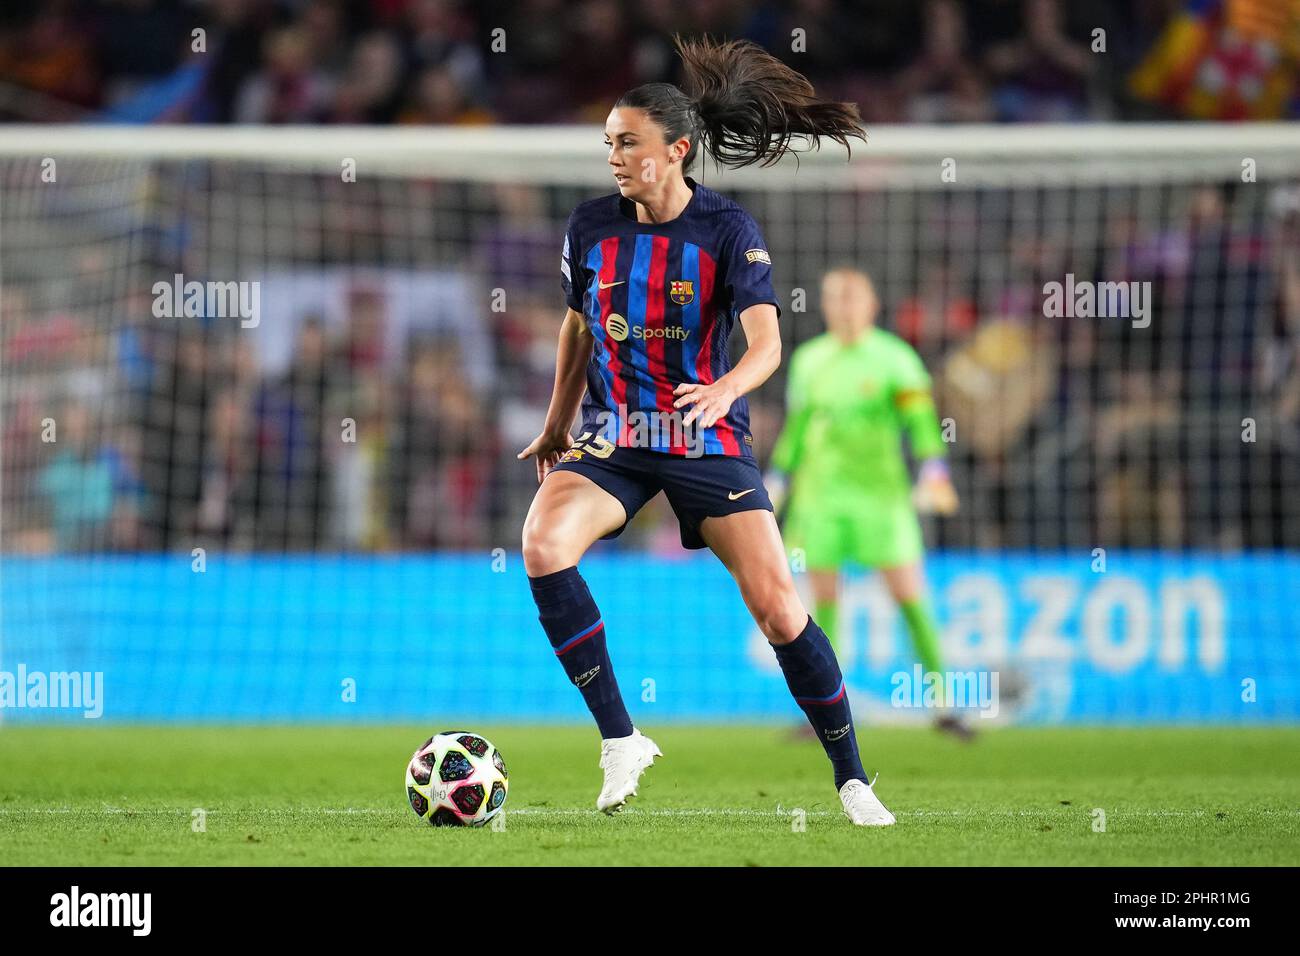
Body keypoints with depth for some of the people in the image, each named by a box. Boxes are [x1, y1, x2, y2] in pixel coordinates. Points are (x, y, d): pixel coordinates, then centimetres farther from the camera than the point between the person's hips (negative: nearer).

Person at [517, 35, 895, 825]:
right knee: (544, 543, -27)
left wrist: (724, 389, -44)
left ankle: (852, 778, 10)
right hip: (611, 440, 3)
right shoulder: (592, 227, -1)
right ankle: (621, 741, -18)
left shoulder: (728, 230, -12)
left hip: (708, 440, -3)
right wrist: (557, 427, 20)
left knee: (779, 608, -10)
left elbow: (767, 344, -23)